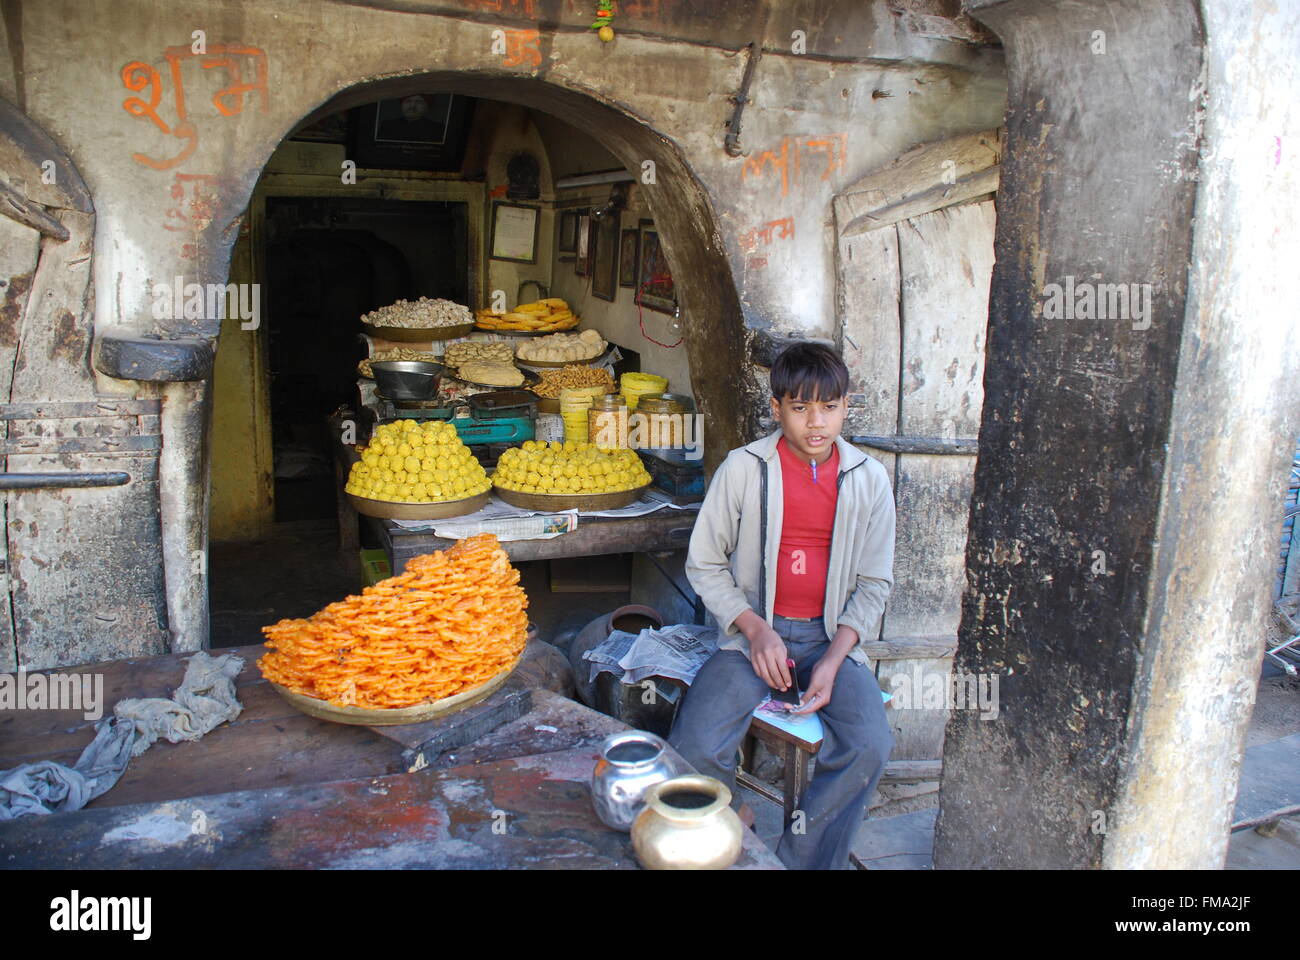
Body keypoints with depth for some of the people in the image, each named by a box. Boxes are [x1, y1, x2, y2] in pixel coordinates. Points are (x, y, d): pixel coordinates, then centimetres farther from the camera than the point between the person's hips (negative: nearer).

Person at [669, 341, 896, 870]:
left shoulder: (869, 479, 1)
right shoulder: (742, 469, -5)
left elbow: (873, 585, 6)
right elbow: (704, 564, 1)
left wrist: (832, 661, -9)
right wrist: (756, 629, -13)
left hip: (833, 636, 2)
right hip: (752, 632, -1)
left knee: (869, 745, -25)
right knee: (695, 749, -23)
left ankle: (799, 859, -3)